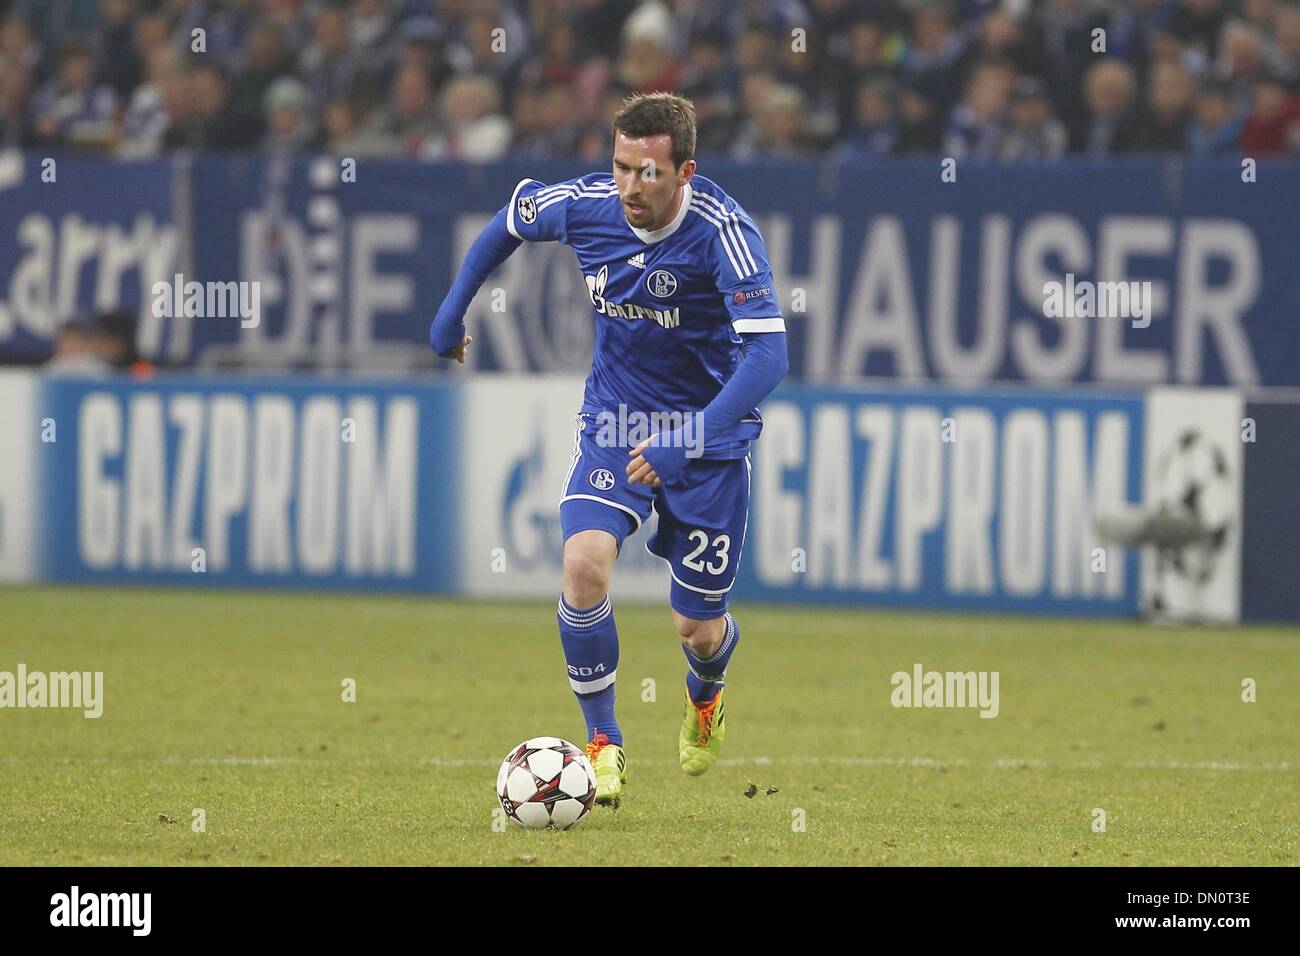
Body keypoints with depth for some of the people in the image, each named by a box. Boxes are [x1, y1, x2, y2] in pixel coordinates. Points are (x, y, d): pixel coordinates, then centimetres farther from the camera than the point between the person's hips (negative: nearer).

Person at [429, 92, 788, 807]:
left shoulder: (720, 230, -26)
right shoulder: (585, 205, -14)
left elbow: (767, 354, -33)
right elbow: (511, 220, 11)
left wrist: (690, 439, -43)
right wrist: (453, 309, 14)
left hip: (707, 433, -2)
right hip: (612, 420, 2)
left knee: (697, 629, 5)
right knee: (584, 561, -24)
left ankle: (705, 695, 44)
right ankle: (603, 743, -6)